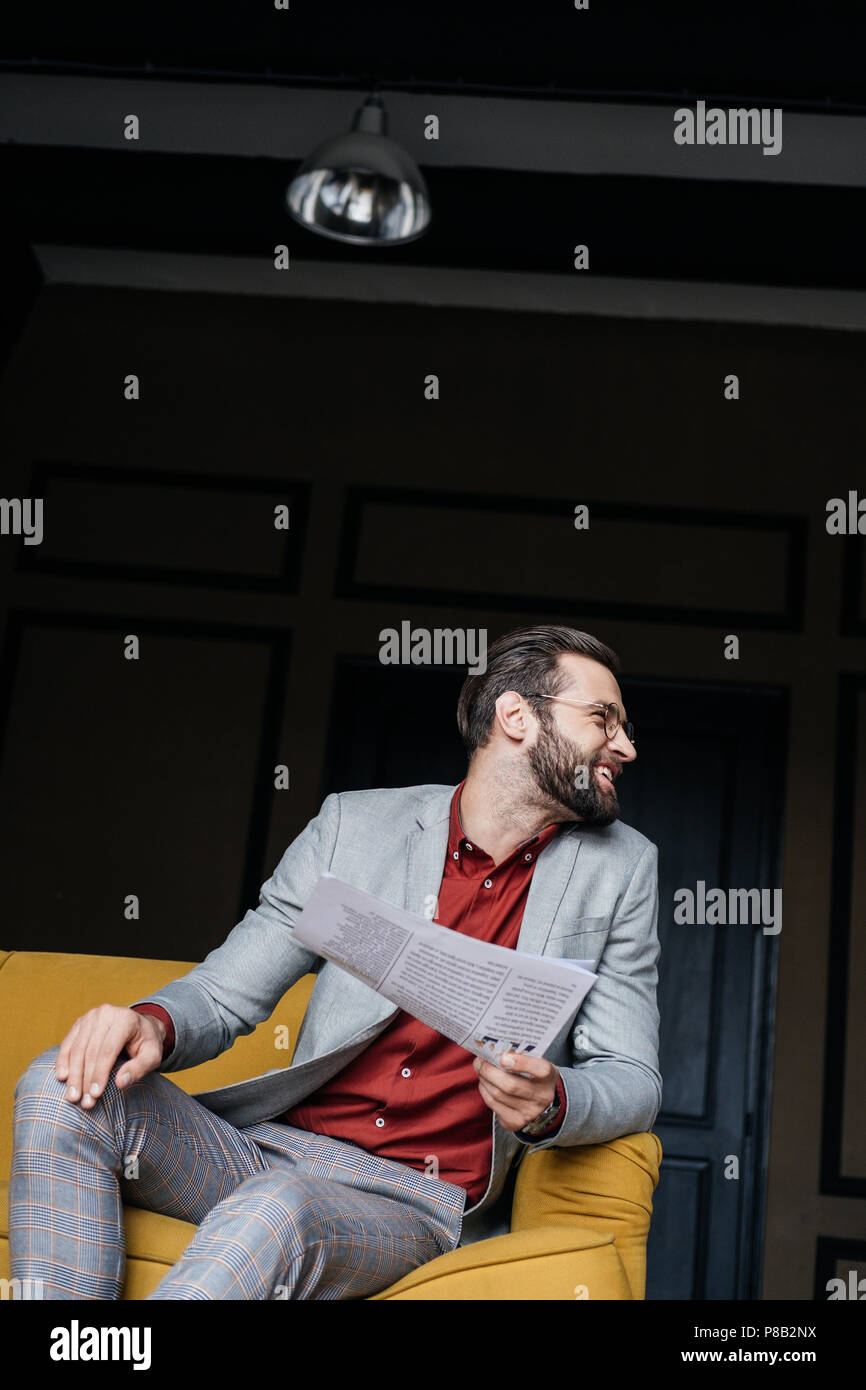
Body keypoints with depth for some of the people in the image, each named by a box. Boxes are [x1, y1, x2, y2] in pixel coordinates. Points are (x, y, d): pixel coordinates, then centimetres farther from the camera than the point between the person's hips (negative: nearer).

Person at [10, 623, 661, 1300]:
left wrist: (552, 1102, -21)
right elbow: (223, 993, 7)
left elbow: (633, 1079, 4)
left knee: (276, 1212, -37)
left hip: (418, 1207, -2)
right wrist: (155, 1023, -18)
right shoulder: (356, 824, 5)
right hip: (273, 1145, 3)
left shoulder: (622, 869, 5)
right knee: (63, 1088, -21)